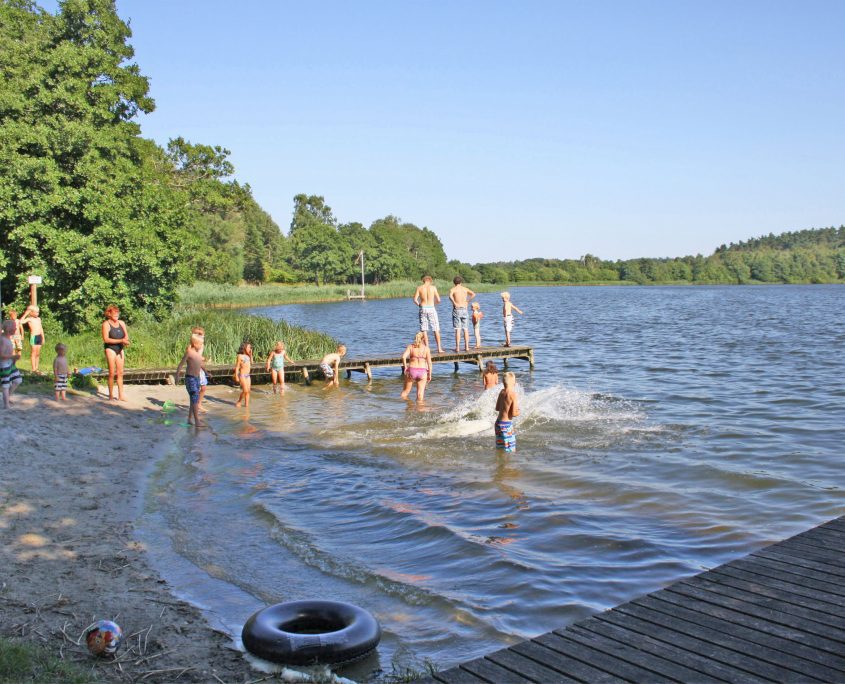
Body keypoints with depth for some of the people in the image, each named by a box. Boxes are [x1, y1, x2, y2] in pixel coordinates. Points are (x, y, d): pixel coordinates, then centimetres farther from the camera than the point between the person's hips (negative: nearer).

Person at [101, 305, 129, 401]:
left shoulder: (121, 323, 9)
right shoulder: (106, 324, -7)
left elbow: (126, 335, 8)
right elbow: (106, 339, -16)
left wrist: (125, 340, -17)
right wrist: (121, 340, -22)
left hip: (120, 349, 5)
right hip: (110, 349, -5)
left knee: (120, 373, 5)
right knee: (112, 373, -7)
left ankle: (121, 395, 9)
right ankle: (111, 395, 2)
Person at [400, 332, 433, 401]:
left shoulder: (410, 346, 2)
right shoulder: (426, 348, 1)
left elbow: (404, 357, -13)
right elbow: (429, 362, -3)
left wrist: (405, 367, -3)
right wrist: (429, 374, 4)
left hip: (411, 370, 1)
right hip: (422, 371, -1)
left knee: (405, 391, 18)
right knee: (420, 394, 7)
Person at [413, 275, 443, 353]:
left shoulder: (419, 288, 3)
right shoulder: (433, 287, 1)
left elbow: (415, 300, -4)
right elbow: (438, 300, 1)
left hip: (423, 309, 1)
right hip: (431, 308, -1)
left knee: (424, 330, 6)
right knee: (436, 330, 6)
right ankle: (439, 348, 5)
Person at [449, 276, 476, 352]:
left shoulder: (453, 289, 0)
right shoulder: (465, 289, 9)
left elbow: (450, 296, -22)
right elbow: (473, 294, -5)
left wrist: (454, 303, -13)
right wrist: (467, 301, -2)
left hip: (456, 309, -2)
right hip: (464, 309, 2)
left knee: (458, 330, -3)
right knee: (466, 329, 7)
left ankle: (457, 347, -6)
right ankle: (466, 347, 6)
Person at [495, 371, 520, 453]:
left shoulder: (502, 392, 4)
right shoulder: (513, 394, -17)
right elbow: (514, 414, -18)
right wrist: (518, 411, 2)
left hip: (498, 422, 8)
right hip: (506, 424, -8)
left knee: (500, 448, 19)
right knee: (510, 451, -1)